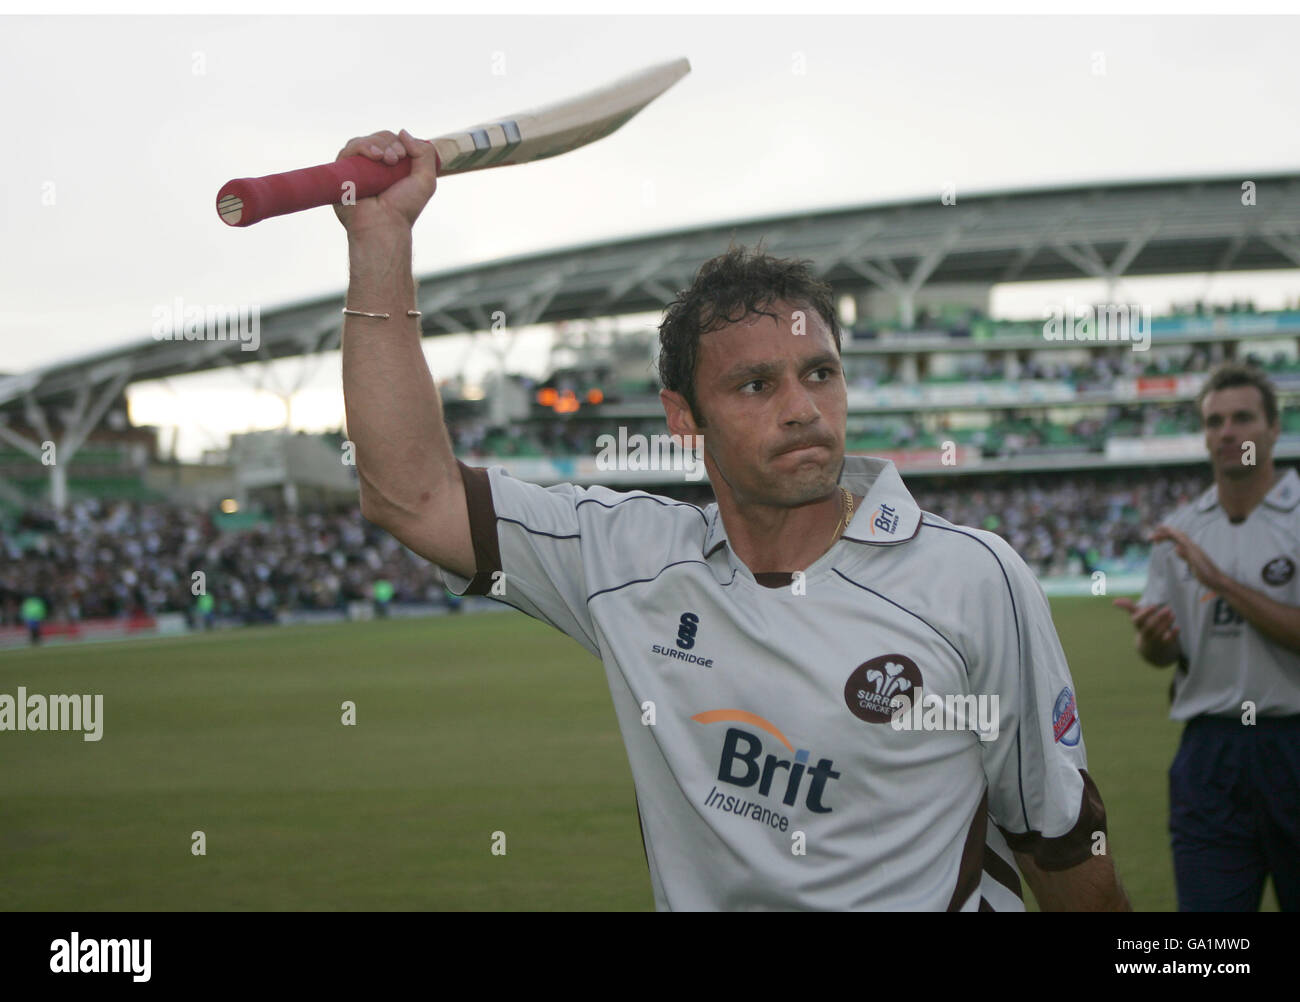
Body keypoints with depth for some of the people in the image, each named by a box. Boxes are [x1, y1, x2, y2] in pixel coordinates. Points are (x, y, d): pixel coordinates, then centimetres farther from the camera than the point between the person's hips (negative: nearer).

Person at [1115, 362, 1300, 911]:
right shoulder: (1181, 530, 11)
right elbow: (1160, 654, 13)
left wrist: (1223, 583, -17)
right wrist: (1151, 636, -10)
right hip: (1210, 748, 3)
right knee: (1205, 904, 1)